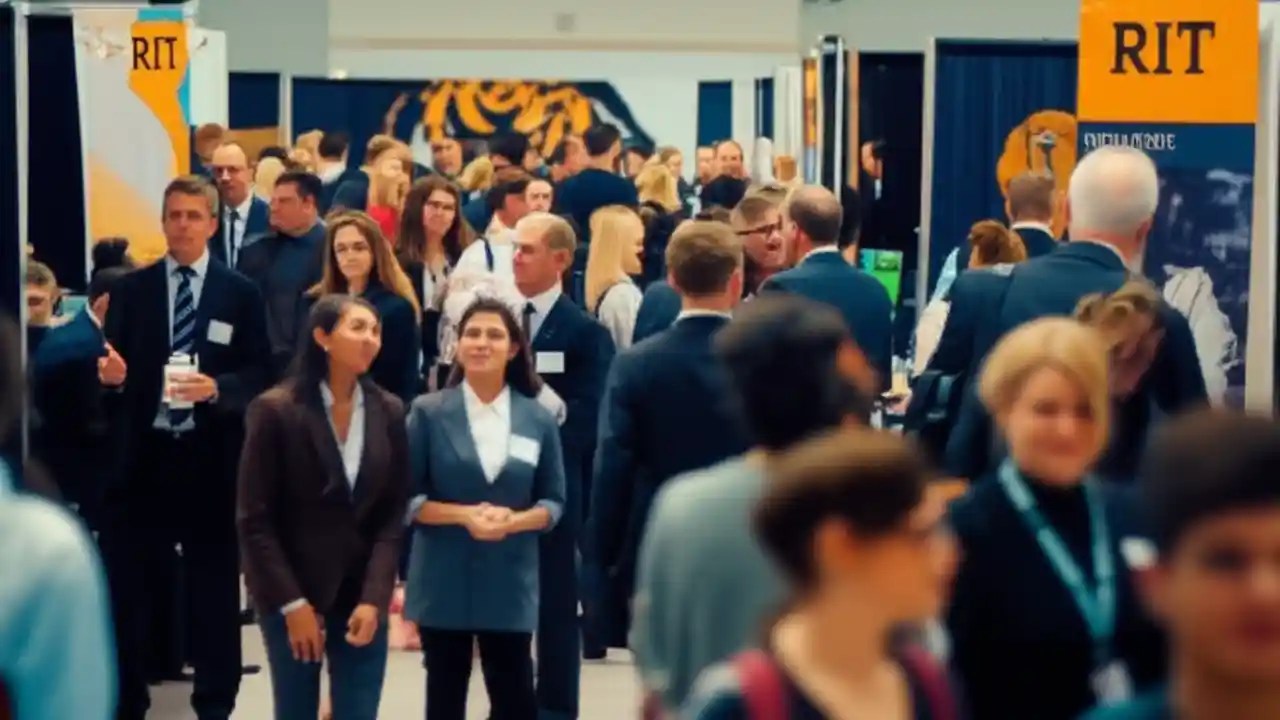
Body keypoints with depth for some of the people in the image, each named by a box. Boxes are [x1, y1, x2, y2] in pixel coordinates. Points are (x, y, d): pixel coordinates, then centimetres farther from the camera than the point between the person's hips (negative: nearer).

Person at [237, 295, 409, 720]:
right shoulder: (276, 410, -8)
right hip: (291, 597, -3)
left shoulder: (388, 412, 3)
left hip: (362, 596, 3)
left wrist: (374, 598, -8)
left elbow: (394, 513, 3)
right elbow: (254, 519, -8)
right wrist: (292, 603, -12)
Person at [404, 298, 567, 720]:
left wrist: (513, 521, -16)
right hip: (444, 580, -1)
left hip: (510, 582, 1)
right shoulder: (429, 413, -2)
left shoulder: (538, 419, 3)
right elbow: (406, 497, -3)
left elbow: (554, 502, 5)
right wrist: (464, 515, -18)